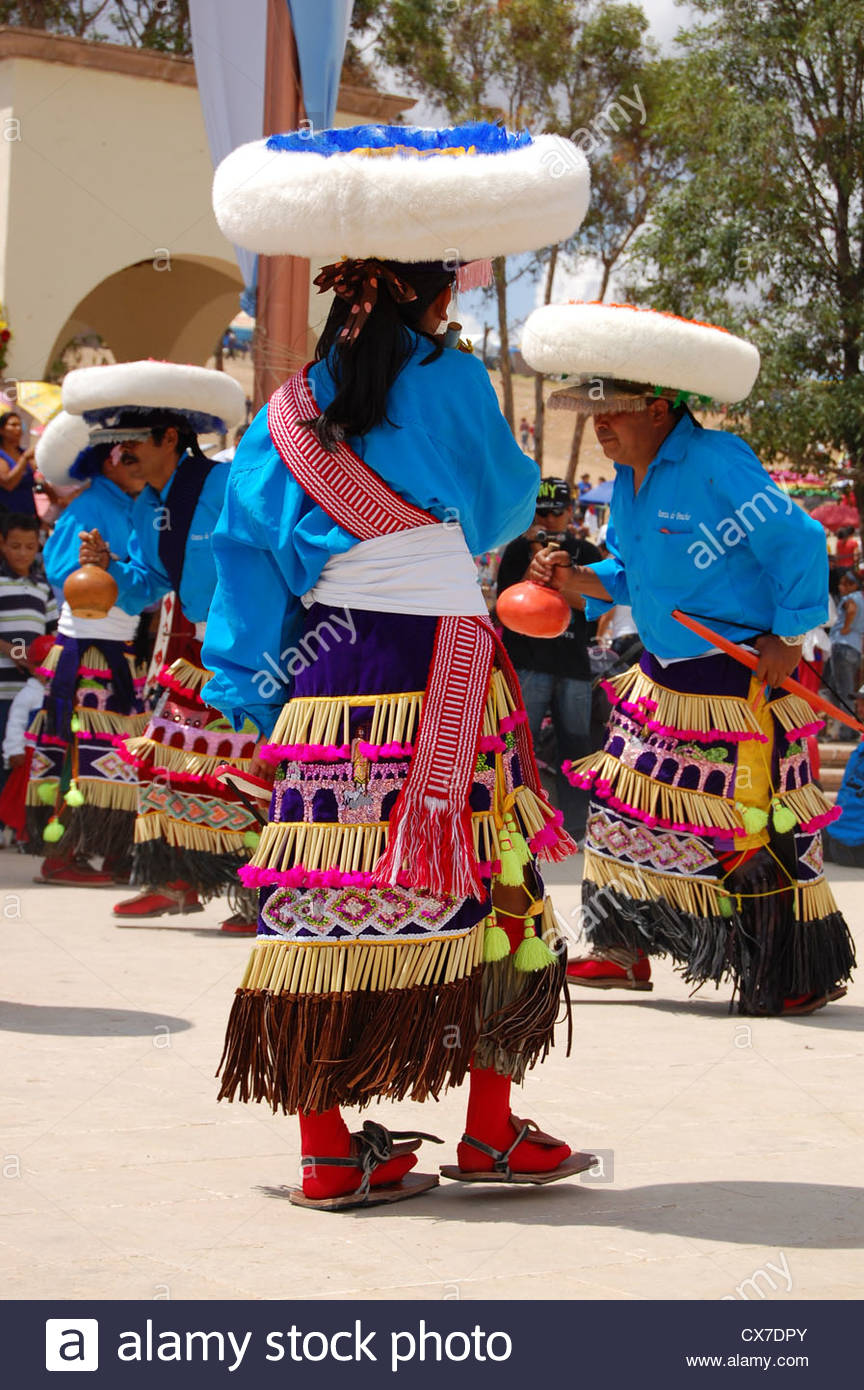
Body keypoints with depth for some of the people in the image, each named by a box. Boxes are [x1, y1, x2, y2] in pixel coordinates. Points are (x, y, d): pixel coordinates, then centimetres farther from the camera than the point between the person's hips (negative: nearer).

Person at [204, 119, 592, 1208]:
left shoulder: (295, 406, 8)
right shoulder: (450, 382, -4)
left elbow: (248, 537, 7)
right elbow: (504, 506, 11)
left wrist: (256, 683, 10)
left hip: (326, 677, 5)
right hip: (441, 673, -4)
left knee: (330, 898, 4)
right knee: (483, 891, 7)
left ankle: (329, 1149, 5)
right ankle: (491, 1130, 13)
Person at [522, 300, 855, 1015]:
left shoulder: (718, 463, -19)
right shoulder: (629, 478, 8)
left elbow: (799, 543, -17)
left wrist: (785, 640, -15)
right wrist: (577, 580, -1)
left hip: (738, 686, -9)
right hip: (661, 680, 9)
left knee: (758, 828, -3)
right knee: (626, 806, 10)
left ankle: (810, 974, 9)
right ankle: (625, 951, 23)